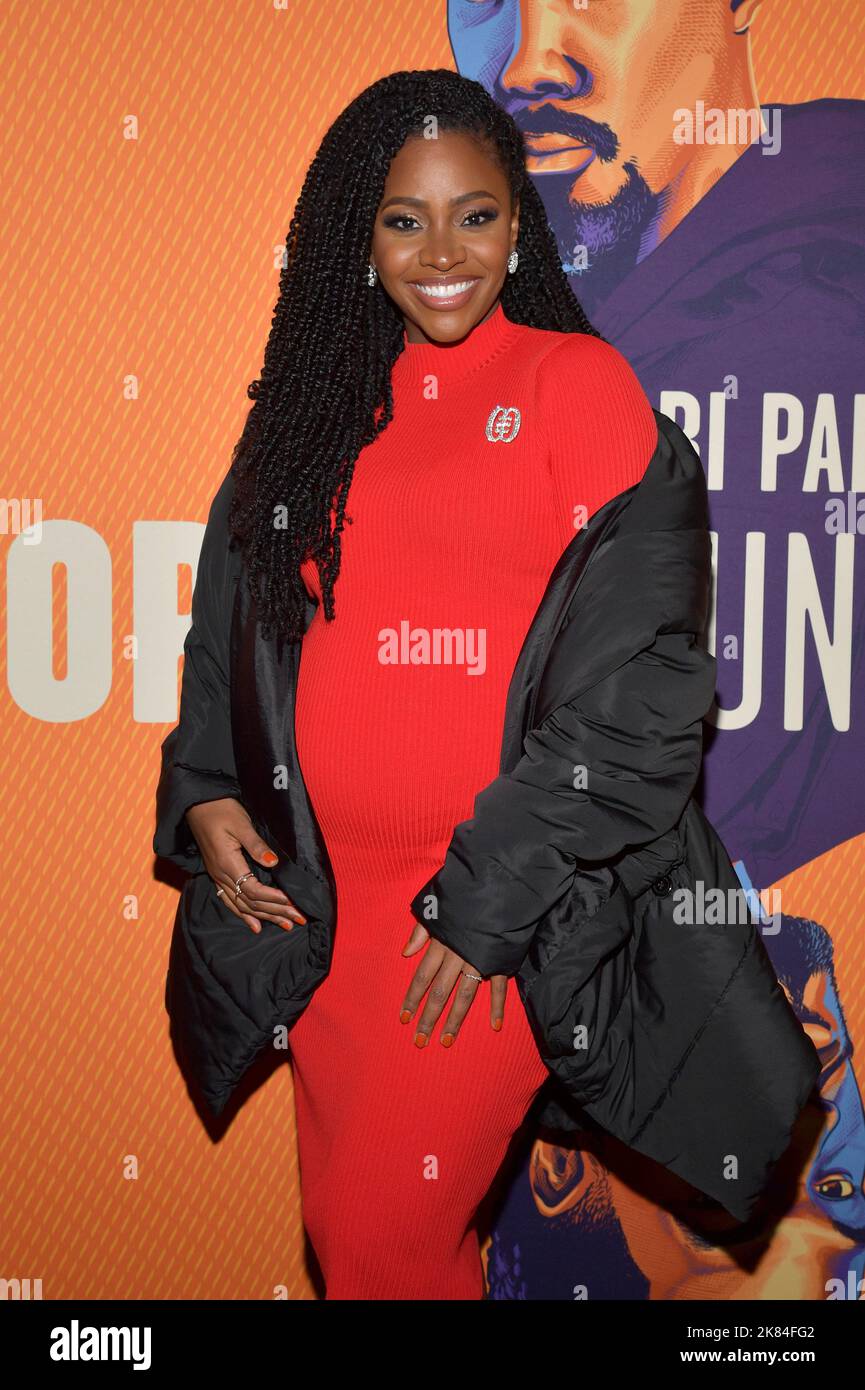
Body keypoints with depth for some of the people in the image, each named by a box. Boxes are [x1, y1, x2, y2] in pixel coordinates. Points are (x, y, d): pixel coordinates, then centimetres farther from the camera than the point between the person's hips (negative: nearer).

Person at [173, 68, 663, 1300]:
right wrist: (208, 793, 2)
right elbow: (256, 618, 17)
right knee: (338, 1221, 14)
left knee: (383, 1238, -1)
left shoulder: (575, 377, -2)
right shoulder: (327, 396, 13)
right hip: (325, 884, 5)